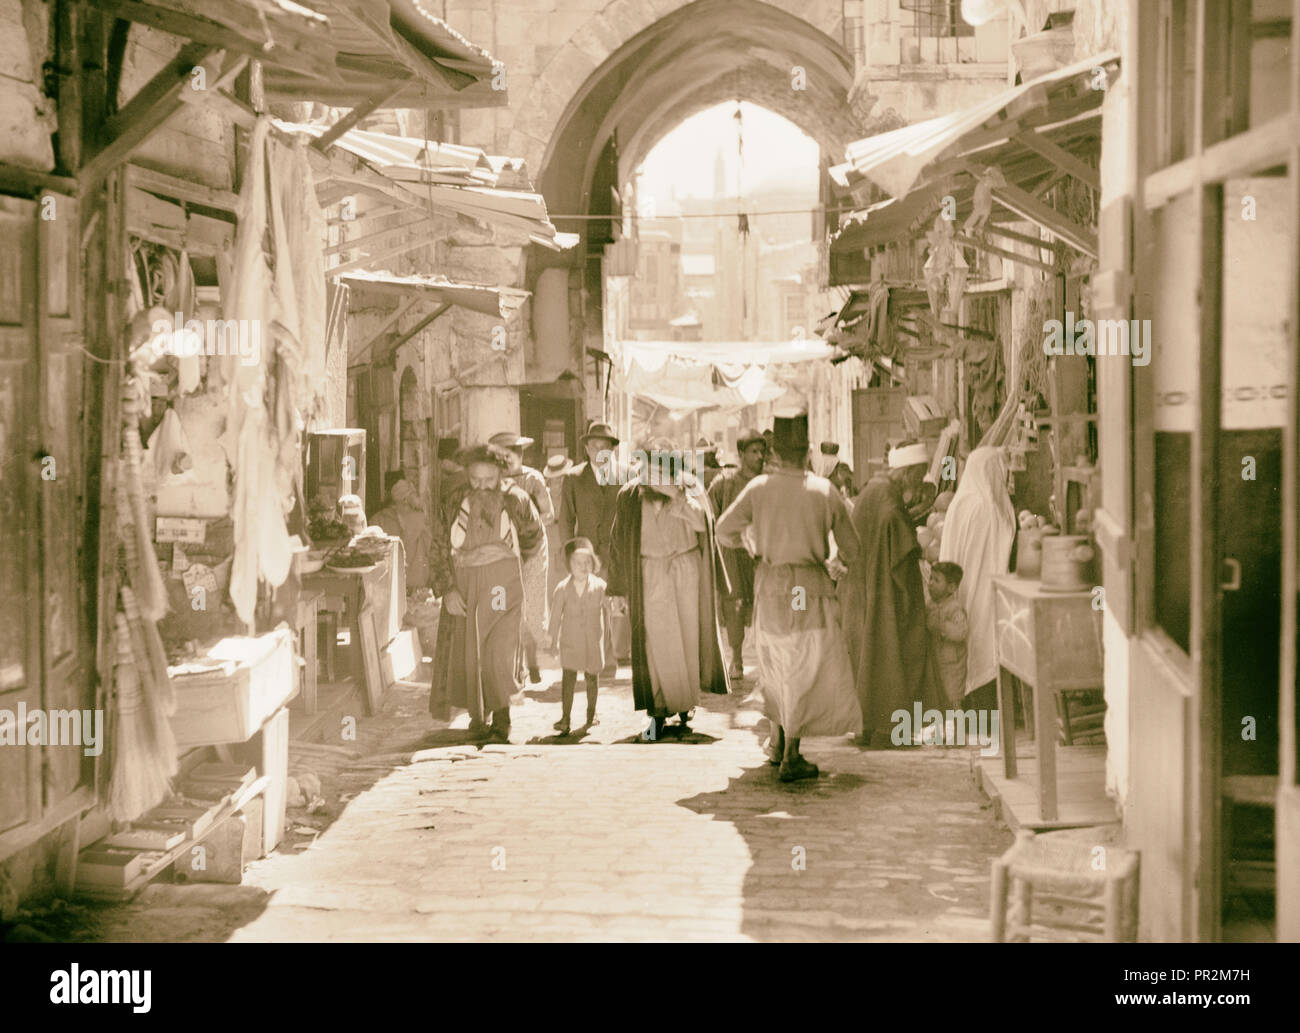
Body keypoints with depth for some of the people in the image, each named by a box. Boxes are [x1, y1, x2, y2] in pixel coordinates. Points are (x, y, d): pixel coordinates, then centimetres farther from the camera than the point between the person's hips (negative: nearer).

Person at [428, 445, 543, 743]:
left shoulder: (515, 500, -1)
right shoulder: (455, 502, 1)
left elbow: (534, 537, 18)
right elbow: (439, 549, 3)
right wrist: (447, 588, -7)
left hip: (502, 584, -2)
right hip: (463, 585, 2)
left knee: (500, 653, -10)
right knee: (467, 655, 3)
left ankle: (501, 721, -4)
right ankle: (477, 713, 19)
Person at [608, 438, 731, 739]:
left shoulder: (689, 490, 1)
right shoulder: (629, 496, 2)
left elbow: (702, 522, -14)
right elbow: (620, 542, 6)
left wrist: (675, 496, -22)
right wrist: (620, 587, 5)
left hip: (687, 572, 1)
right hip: (649, 576, -1)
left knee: (688, 638, 7)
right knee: (656, 645, -6)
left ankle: (685, 702, 24)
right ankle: (659, 711, -1)